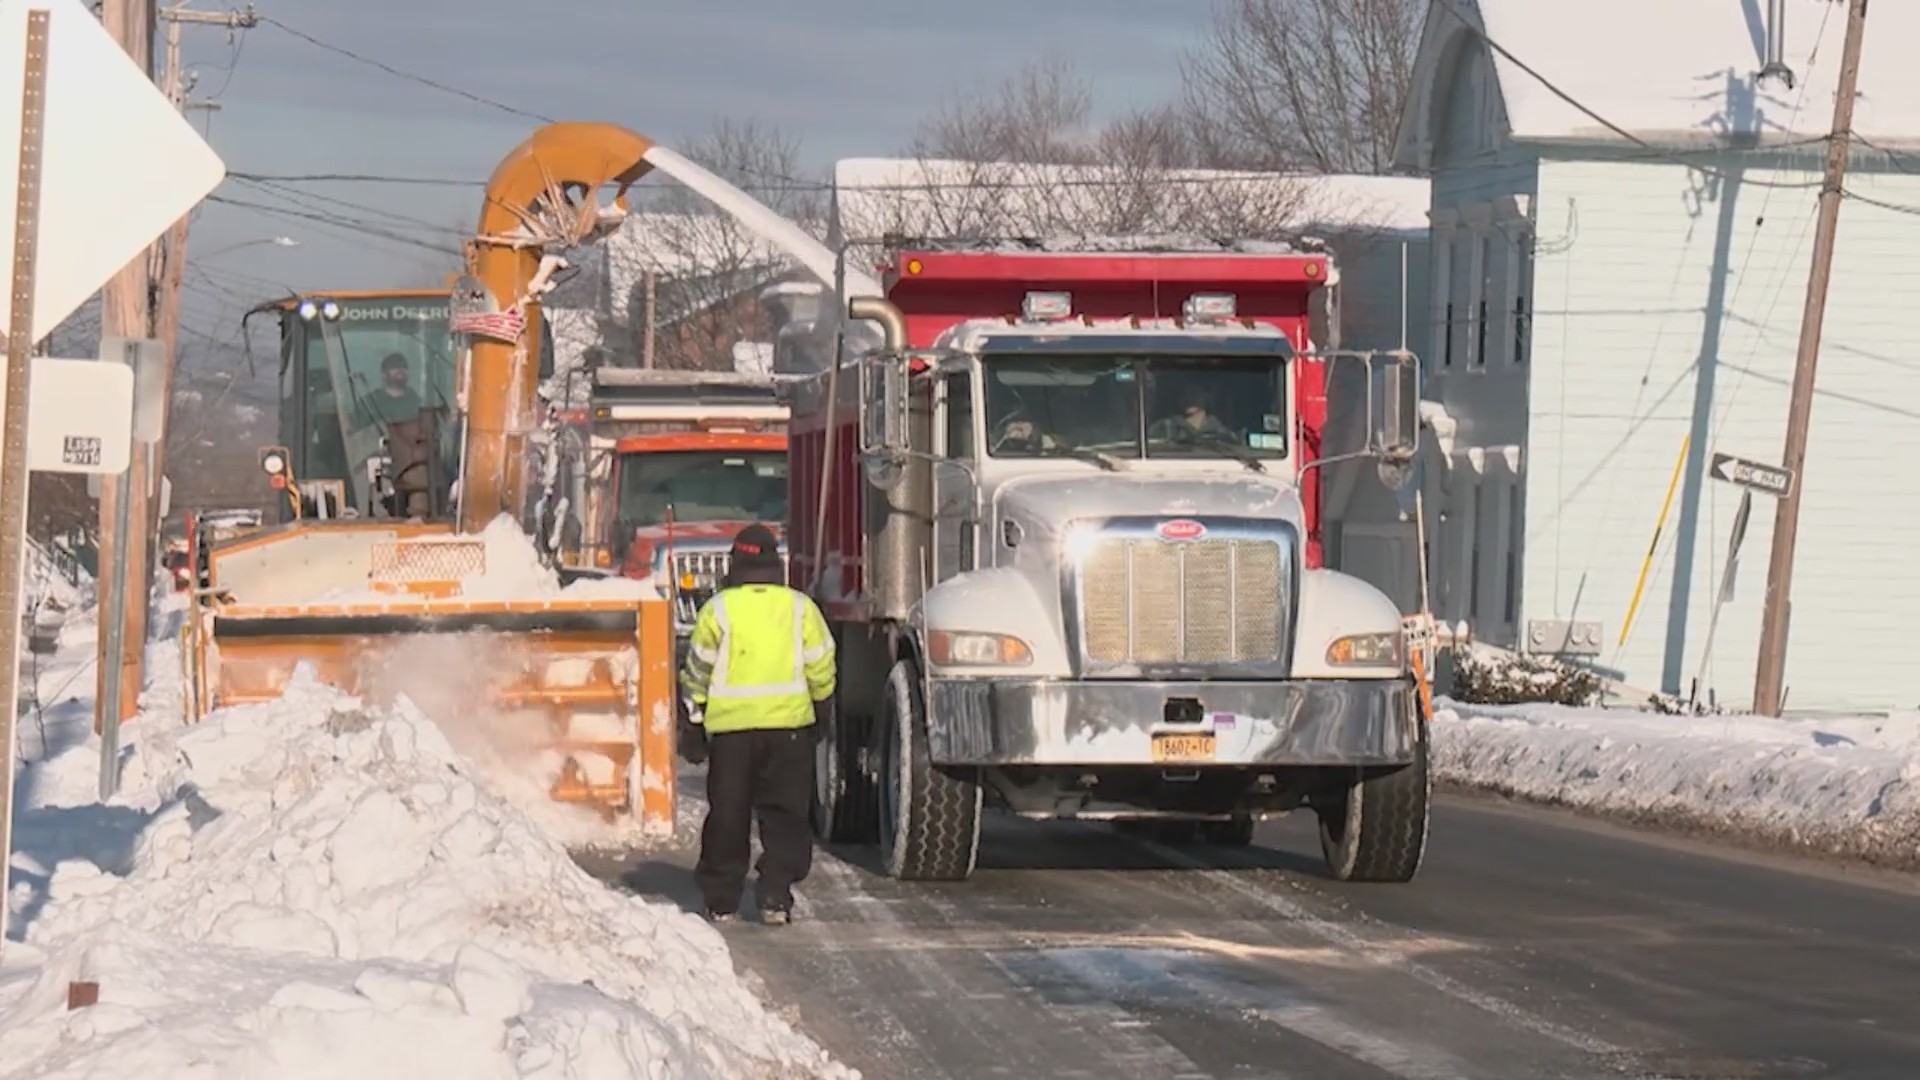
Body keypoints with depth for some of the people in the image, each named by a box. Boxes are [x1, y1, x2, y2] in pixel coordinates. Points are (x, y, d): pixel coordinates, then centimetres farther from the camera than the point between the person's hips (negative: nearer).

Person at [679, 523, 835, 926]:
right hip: (788, 723, 1)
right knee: (784, 814, 5)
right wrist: (820, 708, 21)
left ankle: (721, 899, 11)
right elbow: (820, 666, 5)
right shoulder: (799, 607, 1)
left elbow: (698, 670, 1)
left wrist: (697, 716, 15)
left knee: (727, 816, 7)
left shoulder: (718, 610, -4)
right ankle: (776, 897, -2)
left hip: (730, 726, -1)